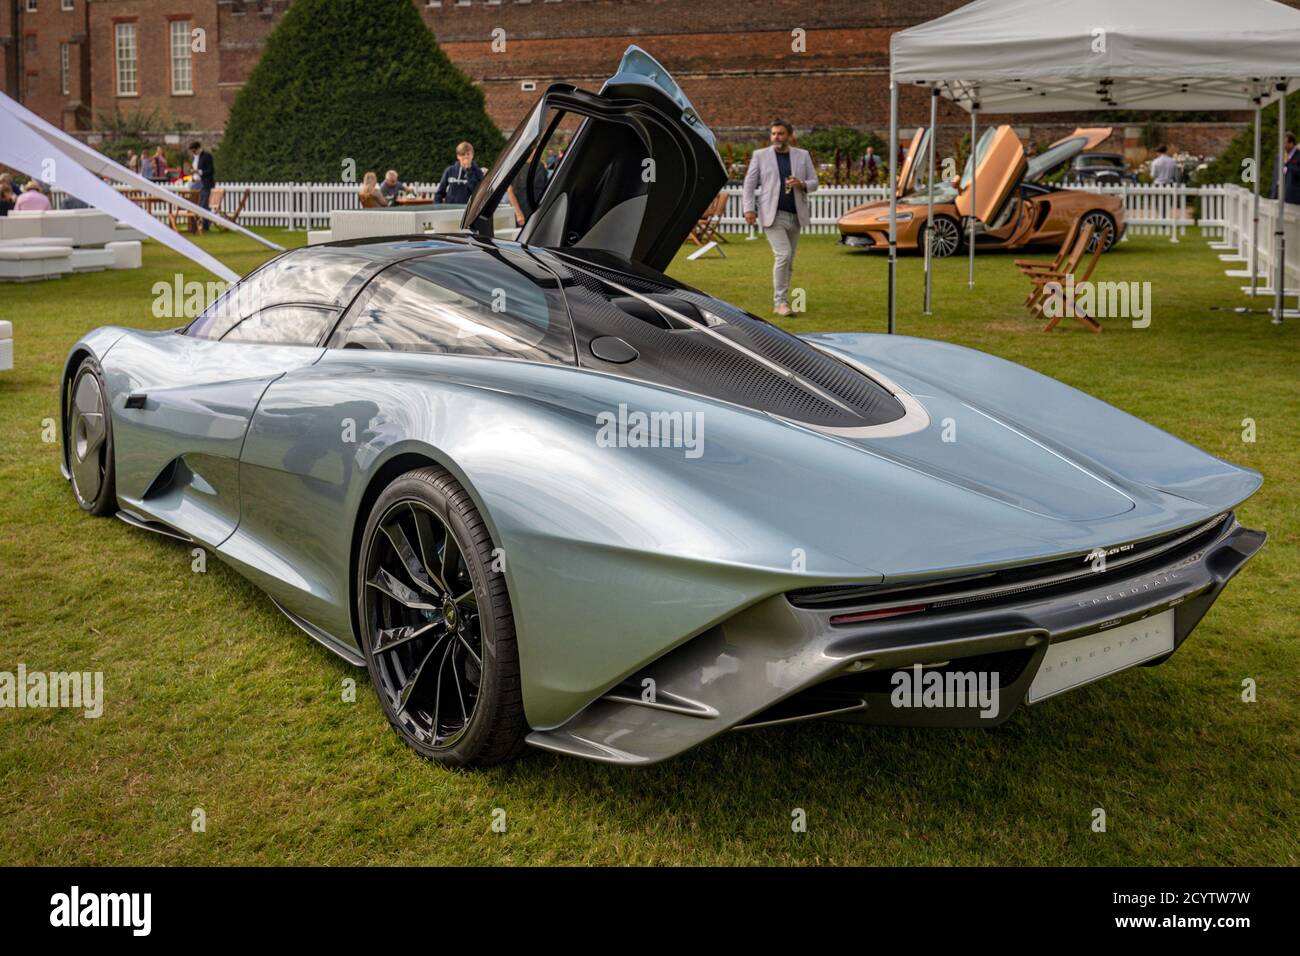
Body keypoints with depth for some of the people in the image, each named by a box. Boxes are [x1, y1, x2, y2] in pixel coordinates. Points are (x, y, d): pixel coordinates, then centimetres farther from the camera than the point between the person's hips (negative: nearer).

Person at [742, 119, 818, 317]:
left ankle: (780, 299, 19)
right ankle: (781, 302, -12)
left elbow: (814, 182, 11)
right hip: (773, 215, -4)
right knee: (783, 255, -17)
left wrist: (802, 185, -11)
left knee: (788, 260, 8)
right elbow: (750, 183, 3)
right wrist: (749, 208, -8)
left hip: (795, 216, 4)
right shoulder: (760, 155, 5)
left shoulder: (802, 156, 11)